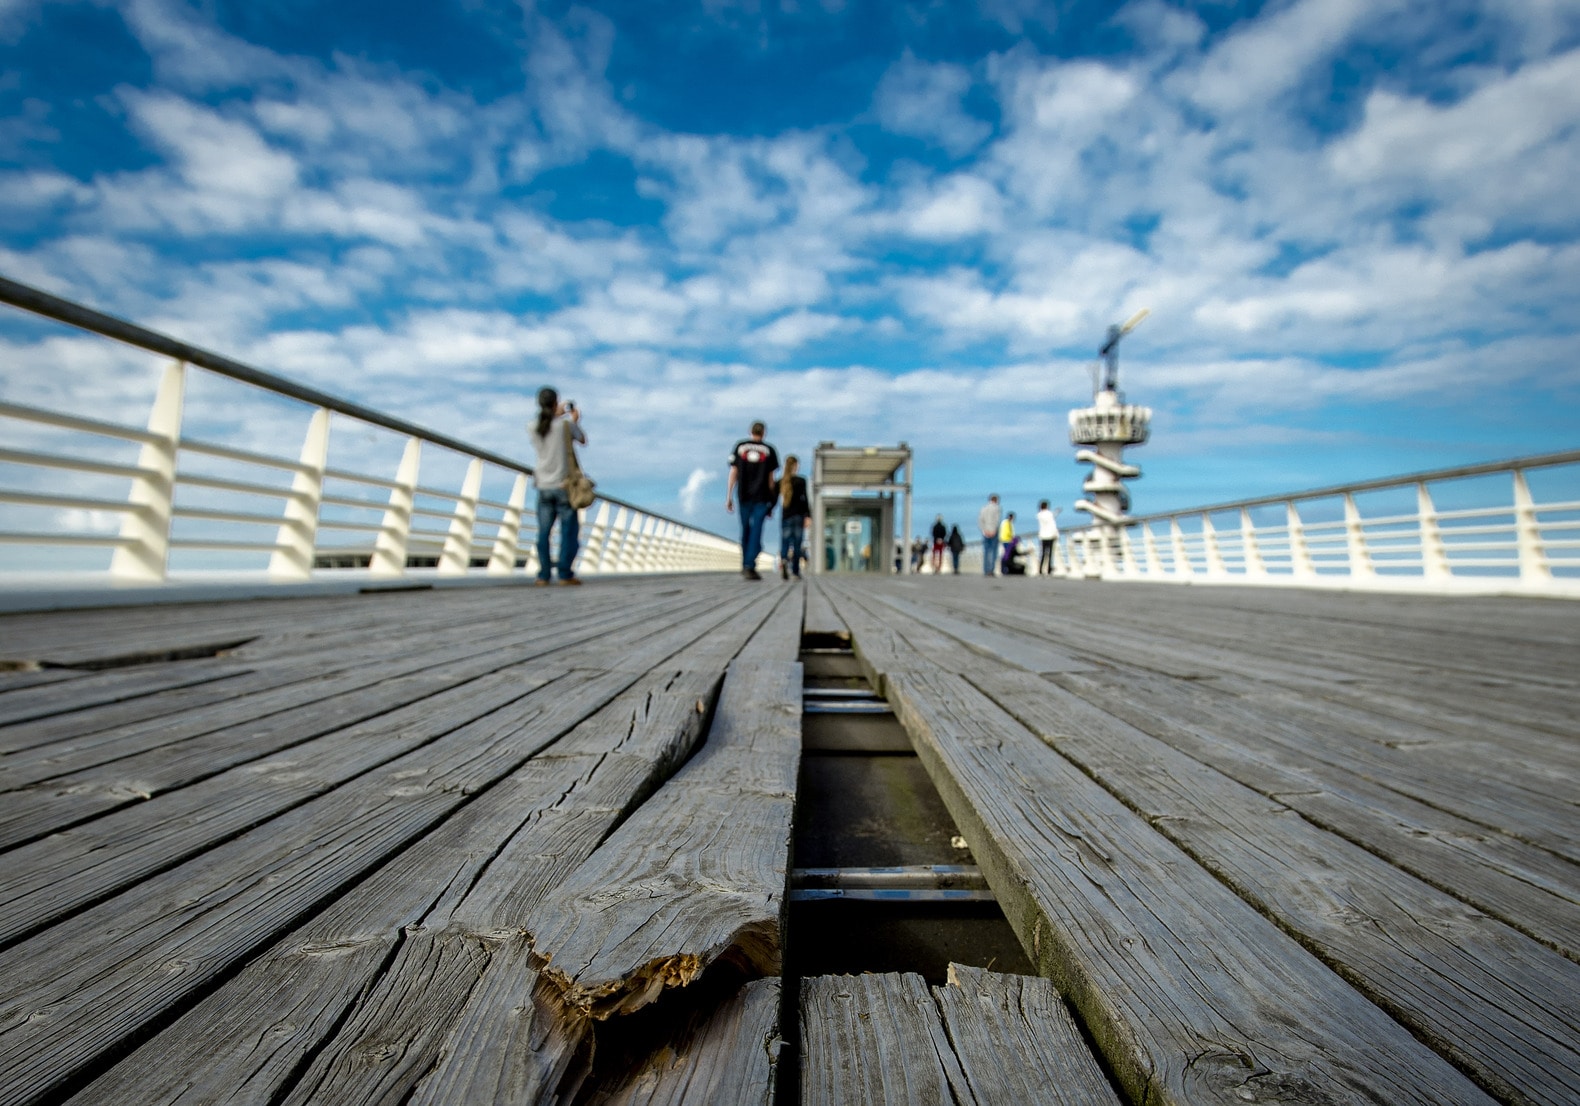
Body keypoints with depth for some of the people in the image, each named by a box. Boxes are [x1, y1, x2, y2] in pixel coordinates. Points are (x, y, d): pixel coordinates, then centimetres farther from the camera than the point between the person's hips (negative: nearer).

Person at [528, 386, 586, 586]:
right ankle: (565, 574, 1)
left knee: (543, 531, 6)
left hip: (544, 487, 3)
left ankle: (543, 576, 6)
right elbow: (583, 440, 7)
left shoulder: (532, 429, 1)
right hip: (564, 485, -3)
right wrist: (575, 420, 22)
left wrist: (556, 416, 32)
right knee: (569, 530, 4)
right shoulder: (566, 424, -9)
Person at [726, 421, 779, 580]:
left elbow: (733, 473, 1)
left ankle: (745, 565, 23)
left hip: (744, 496, 2)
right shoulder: (769, 450, 4)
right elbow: (771, 479, 3)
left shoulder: (739, 446, 6)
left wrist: (729, 497, 3)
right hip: (761, 497, -2)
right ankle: (750, 566, -14)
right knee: (756, 532, -4)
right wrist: (771, 502, 8)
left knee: (745, 531, 15)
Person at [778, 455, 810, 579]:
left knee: (784, 543, 3)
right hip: (798, 516, -2)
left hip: (785, 517, 2)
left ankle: (783, 560, -27)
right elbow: (805, 499, -9)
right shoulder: (801, 481, -3)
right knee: (797, 543, 5)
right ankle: (795, 571, 5)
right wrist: (808, 516, -10)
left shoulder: (779, 483, 4)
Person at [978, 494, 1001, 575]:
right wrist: (993, 531, -14)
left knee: (986, 552, 6)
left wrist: (984, 531, -7)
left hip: (986, 533, 4)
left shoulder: (984, 508, 10)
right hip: (993, 532, -4)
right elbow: (996, 520, -13)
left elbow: (980, 520, -1)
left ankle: (986, 571, 3)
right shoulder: (996, 508, -1)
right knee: (994, 551, -1)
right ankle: (991, 570, -10)